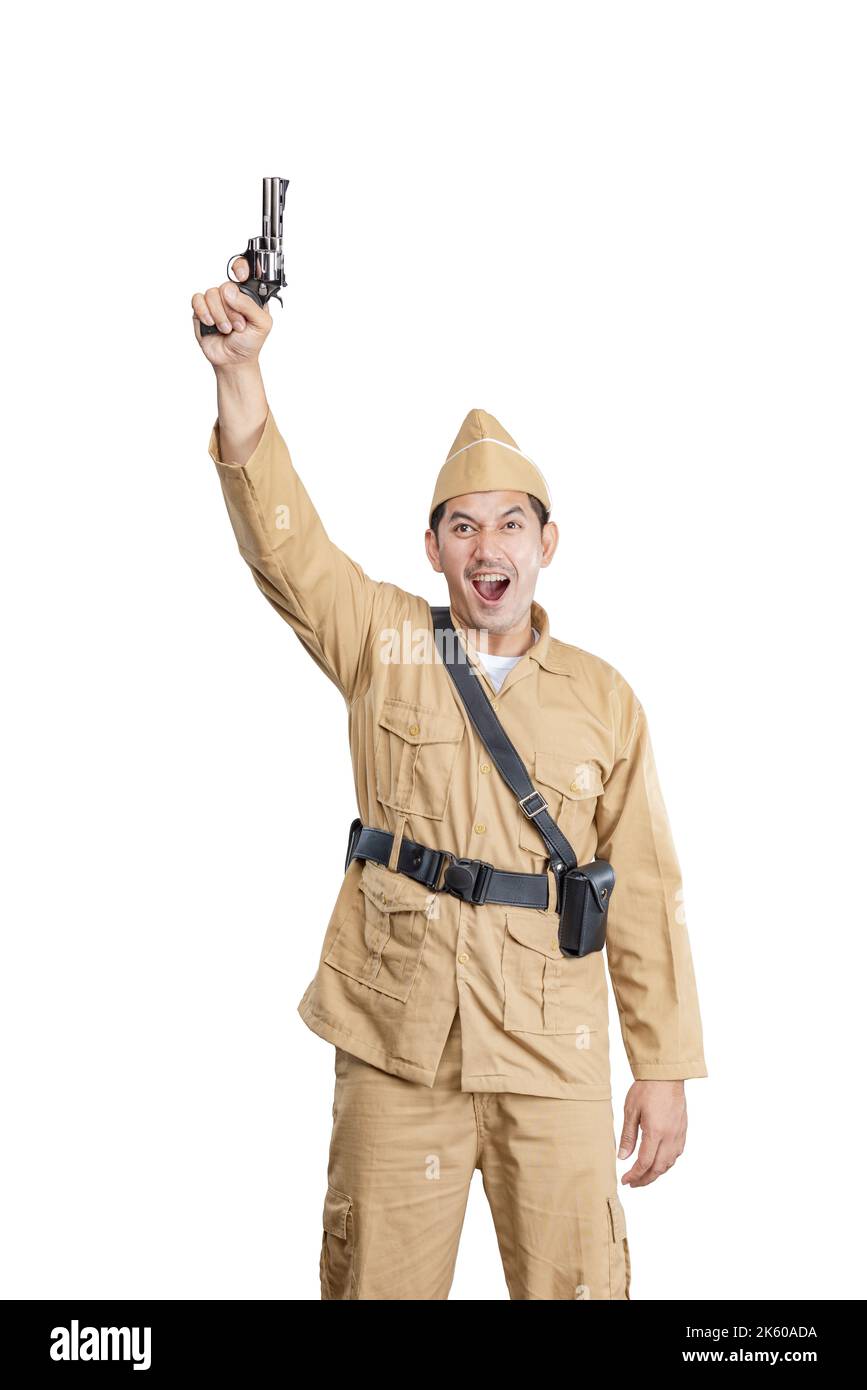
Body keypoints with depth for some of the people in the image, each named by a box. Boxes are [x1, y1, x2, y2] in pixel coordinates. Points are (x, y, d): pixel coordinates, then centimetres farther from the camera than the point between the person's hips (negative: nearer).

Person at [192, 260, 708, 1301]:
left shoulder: (604, 699, 4)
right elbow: (280, 537, -12)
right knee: (378, 1282, 11)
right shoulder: (384, 645, 3)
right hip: (394, 1044, 0)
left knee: (576, 1287, 6)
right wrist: (241, 373, -26)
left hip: (552, 1058, 0)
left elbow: (644, 896, 5)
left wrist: (665, 1068, 3)